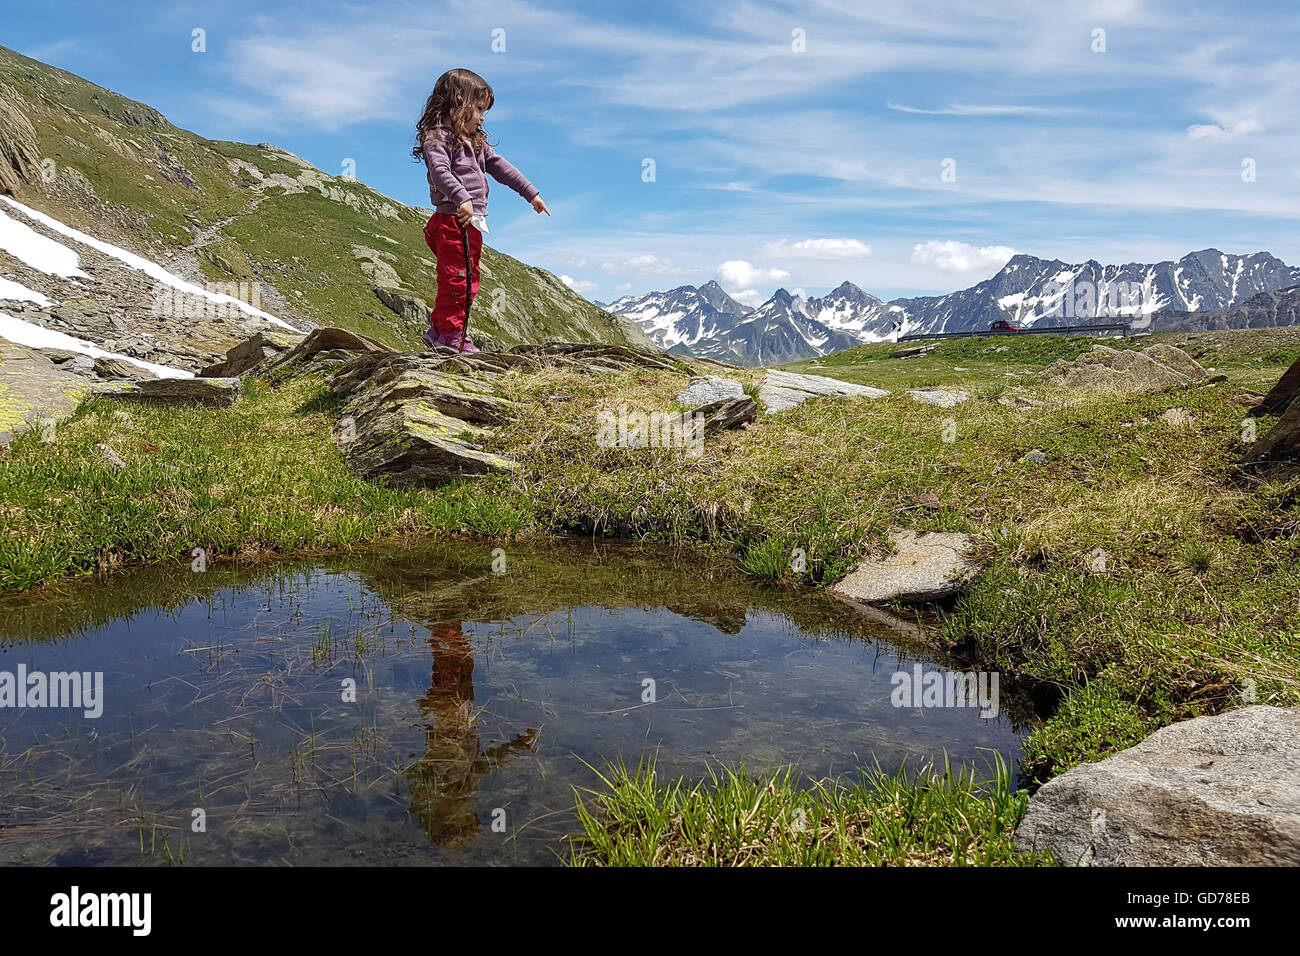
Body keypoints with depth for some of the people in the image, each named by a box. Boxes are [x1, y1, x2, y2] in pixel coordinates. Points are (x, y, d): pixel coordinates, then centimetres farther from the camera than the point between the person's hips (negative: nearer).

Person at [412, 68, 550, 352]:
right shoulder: (438, 137, -8)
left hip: (473, 224, 10)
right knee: (456, 278, -9)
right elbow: (440, 171, -24)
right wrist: (461, 198, -39)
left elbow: (499, 166, 26)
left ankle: (438, 329, 19)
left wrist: (531, 193, 26)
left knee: (469, 281, 12)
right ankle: (451, 335, -2)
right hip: (452, 222, -10)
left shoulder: (477, 141, 22)